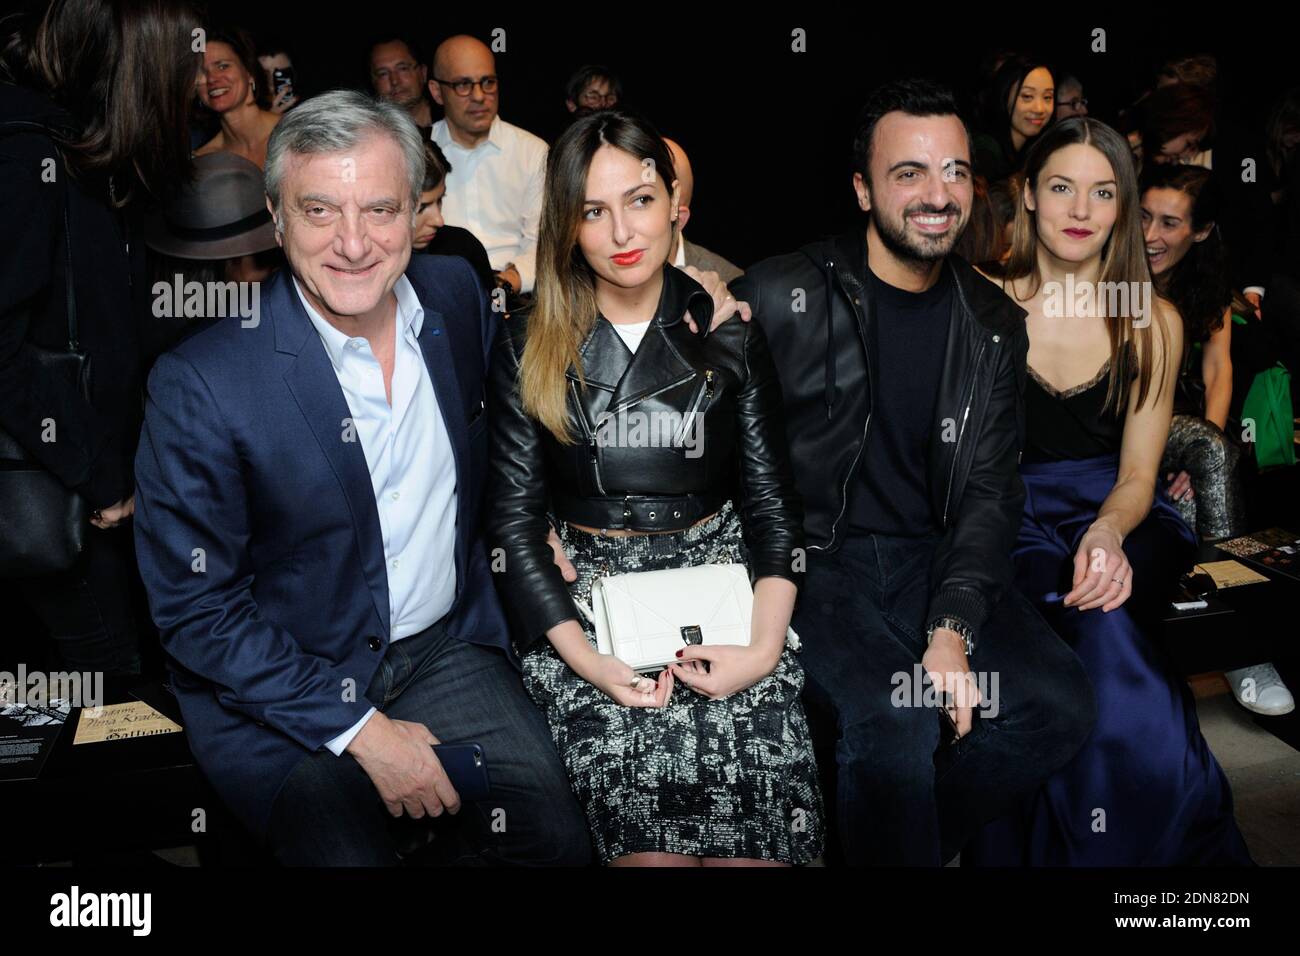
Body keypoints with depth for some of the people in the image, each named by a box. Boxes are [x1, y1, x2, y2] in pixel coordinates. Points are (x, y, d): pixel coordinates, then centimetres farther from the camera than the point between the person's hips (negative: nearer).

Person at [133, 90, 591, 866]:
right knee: (349, 852, -24)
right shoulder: (199, 385, -18)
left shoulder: (457, 293, -3)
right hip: (274, 689, -3)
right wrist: (360, 730, -17)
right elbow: (194, 612, -13)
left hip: (447, 649, 4)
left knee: (558, 841, -13)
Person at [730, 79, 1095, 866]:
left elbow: (991, 492, 3)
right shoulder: (782, 297, -6)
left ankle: (900, 835, 8)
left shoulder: (994, 326, 7)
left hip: (932, 560, 5)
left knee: (1062, 704, -15)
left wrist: (952, 630, -12)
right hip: (808, 559, -4)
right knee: (898, 718, -29)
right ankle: (898, 844, 2)